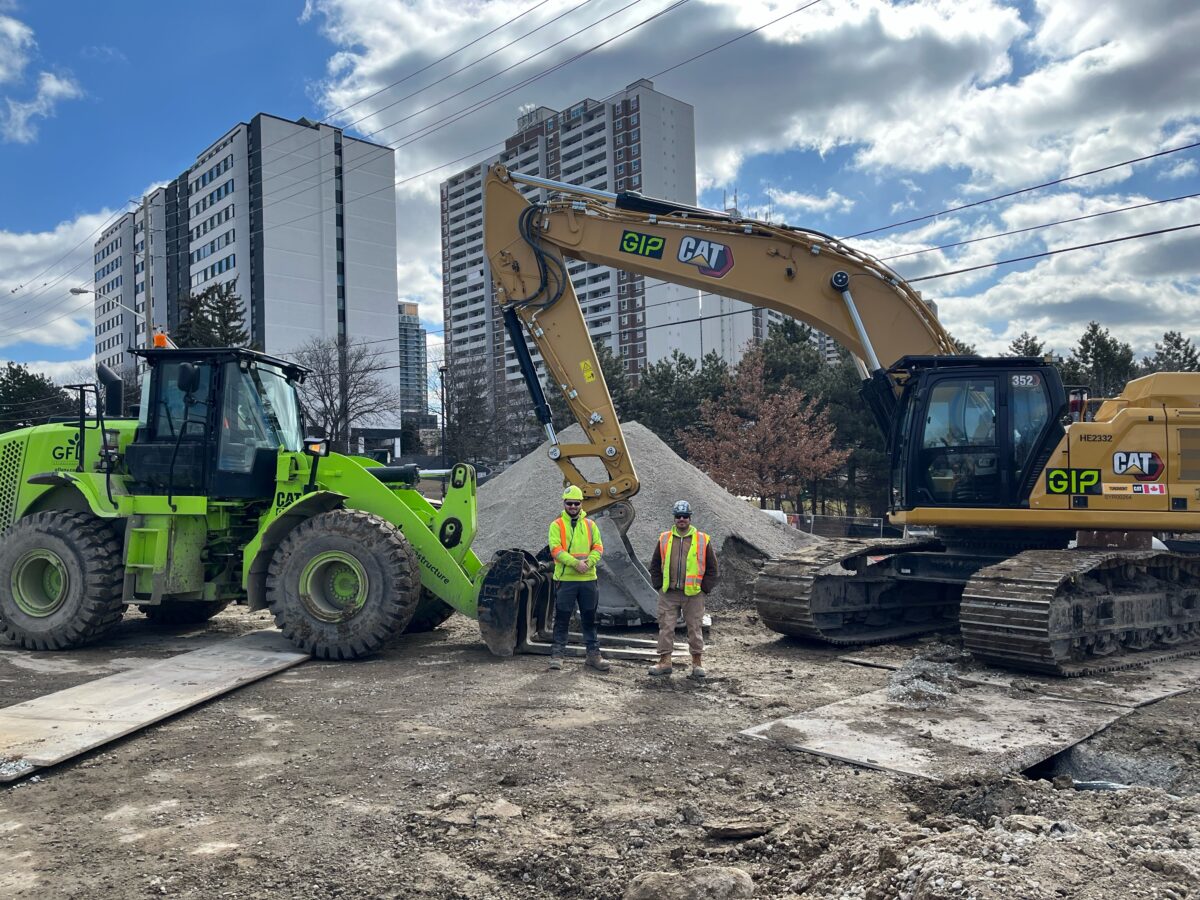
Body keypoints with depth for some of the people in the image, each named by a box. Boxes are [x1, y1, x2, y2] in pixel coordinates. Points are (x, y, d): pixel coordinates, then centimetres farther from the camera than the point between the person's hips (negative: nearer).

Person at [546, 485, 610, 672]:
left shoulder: (590, 525, 11)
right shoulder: (557, 525, 1)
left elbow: (598, 547, 6)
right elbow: (556, 549, -10)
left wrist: (588, 562, -14)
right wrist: (575, 563, -20)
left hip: (588, 579, 3)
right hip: (565, 579, -3)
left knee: (589, 618, 10)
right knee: (562, 618, 3)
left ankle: (593, 654, 19)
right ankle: (557, 654, 11)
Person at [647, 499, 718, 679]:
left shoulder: (703, 540, 0)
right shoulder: (664, 539, 6)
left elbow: (712, 567, 5)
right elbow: (655, 565, 12)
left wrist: (704, 588, -2)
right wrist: (659, 585, 3)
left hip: (693, 594, -1)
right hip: (668, 594, 2)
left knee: (695, 628, 6)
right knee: (666, 627, 4)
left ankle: (697, 662, 17)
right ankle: (665, 662, 13)